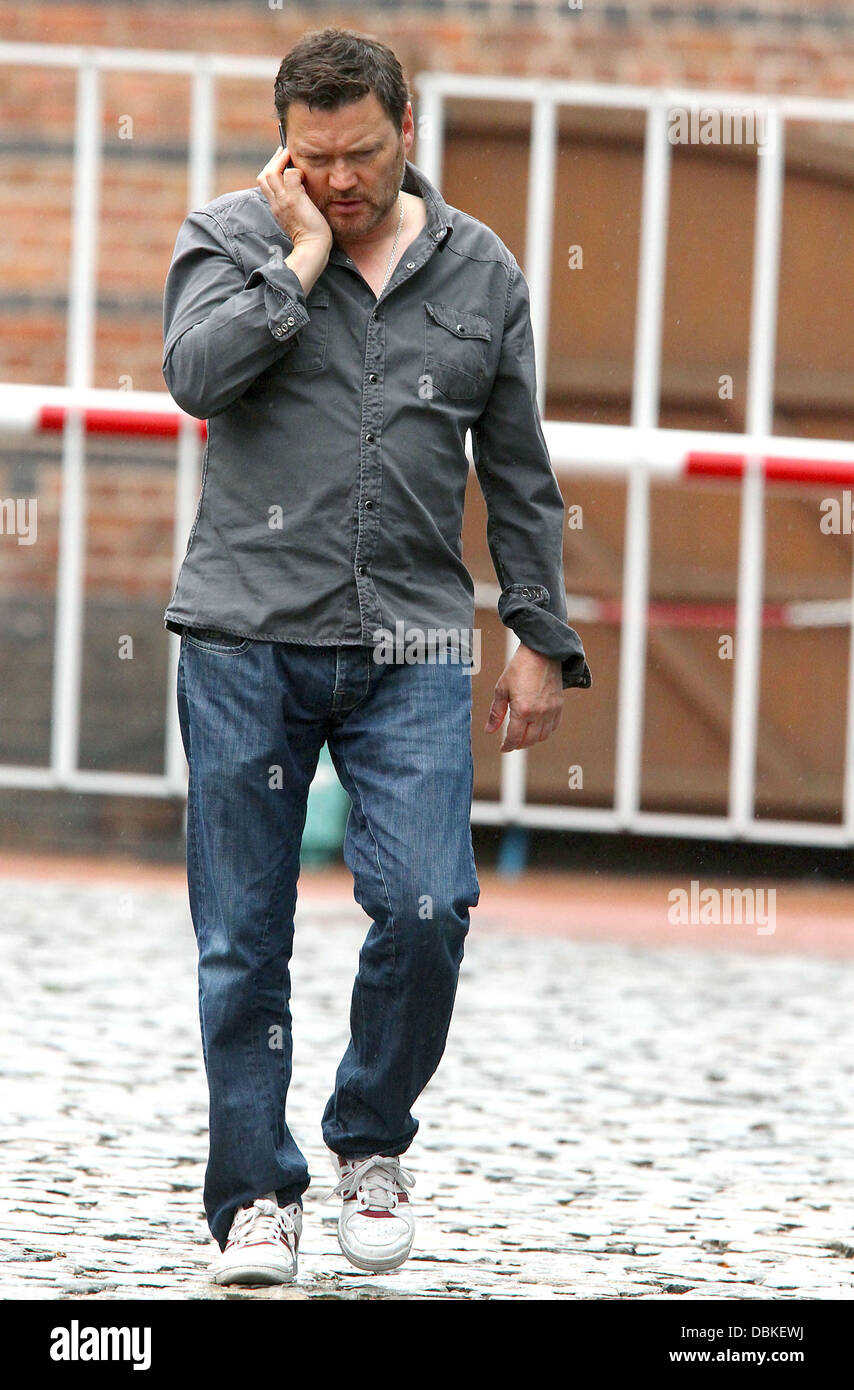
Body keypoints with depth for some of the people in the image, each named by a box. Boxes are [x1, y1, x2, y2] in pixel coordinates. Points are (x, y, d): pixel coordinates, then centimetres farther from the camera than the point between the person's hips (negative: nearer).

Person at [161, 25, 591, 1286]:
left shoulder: (481, 273, 10)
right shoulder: (230, 238, 4)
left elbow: (519, 478, 15)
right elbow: (196, 373, -16)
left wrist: (541, 641, 12)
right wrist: (304, 252, -12)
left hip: (413, 648, 1)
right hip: (248, 637, -1)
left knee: (427, 907, -13)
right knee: (243, 943, 0)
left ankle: (371, 1142, 11)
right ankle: (256, 1197, 11)